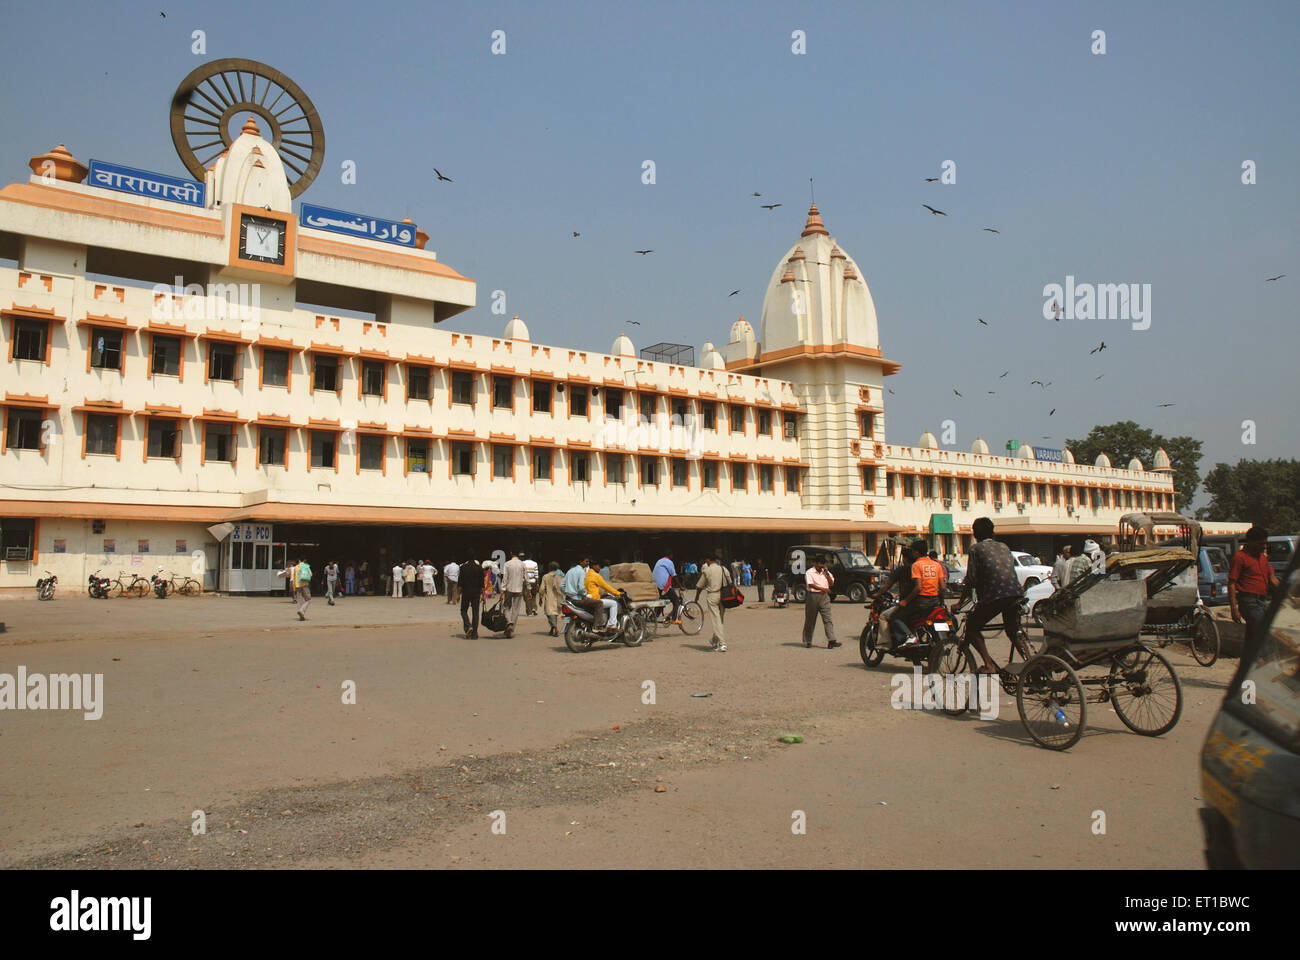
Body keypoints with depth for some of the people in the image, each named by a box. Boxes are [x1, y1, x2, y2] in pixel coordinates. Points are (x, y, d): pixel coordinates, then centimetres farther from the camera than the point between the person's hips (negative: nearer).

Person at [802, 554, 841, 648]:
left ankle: (831, 640, -14)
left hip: (824, 596, 3)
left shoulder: (826, 572, 16)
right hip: (813, 596, -3)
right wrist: (822, 588, -24)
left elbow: (832, 583, 8)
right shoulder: (809, 573, -1)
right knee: (810, 620, 5)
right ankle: (807, 641, 17)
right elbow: (810, 584, -14)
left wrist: (827, 573, -2)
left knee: (827, 619, -7)